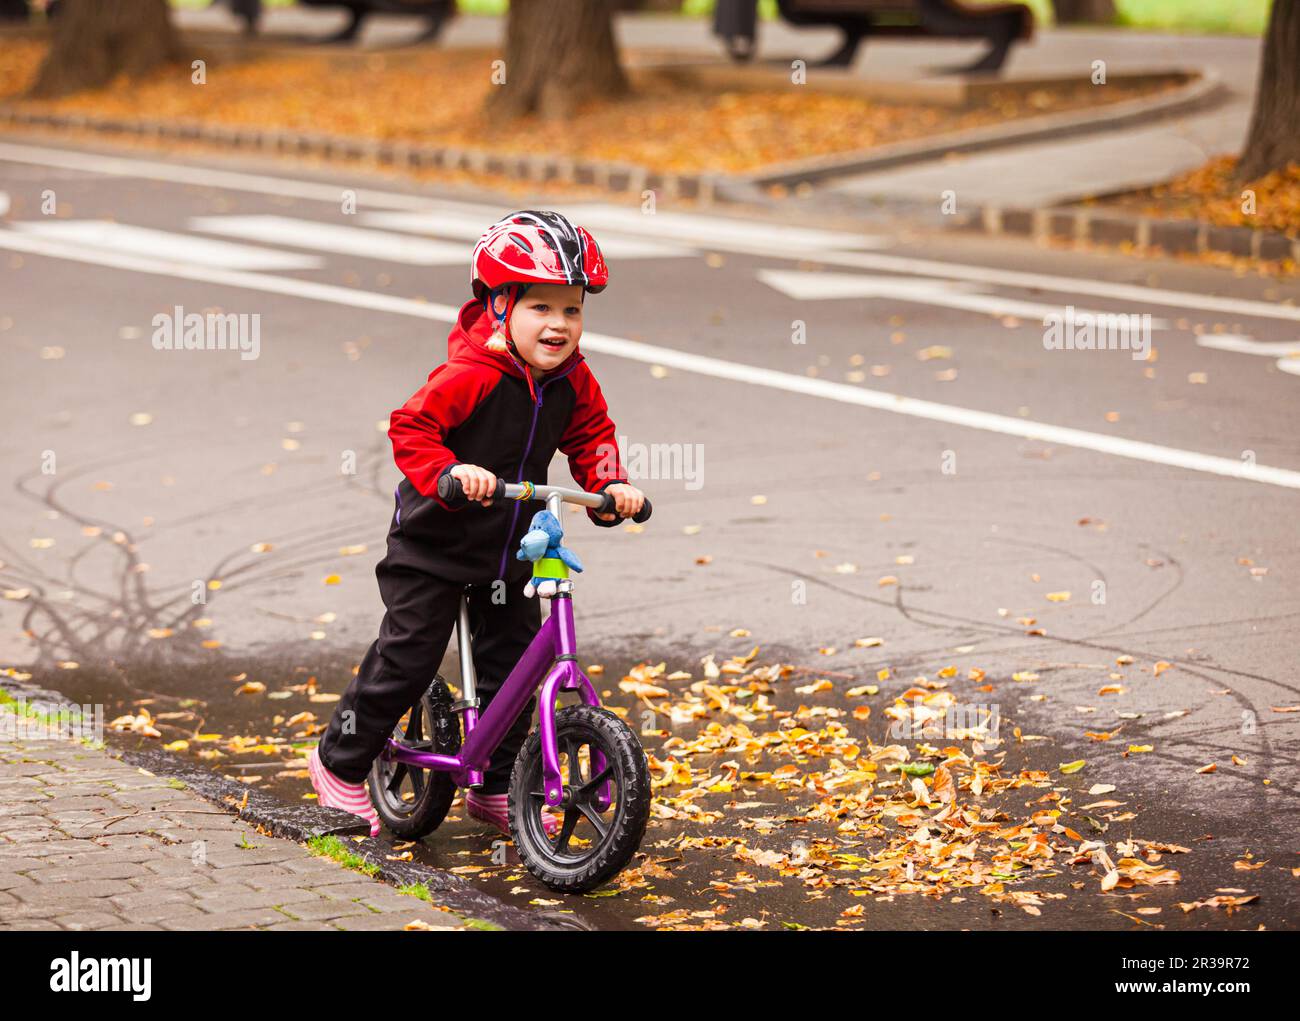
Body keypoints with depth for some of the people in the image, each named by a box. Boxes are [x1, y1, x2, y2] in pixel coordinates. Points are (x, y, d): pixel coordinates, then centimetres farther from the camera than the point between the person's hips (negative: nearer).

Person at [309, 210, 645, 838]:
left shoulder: (573, 381, -3)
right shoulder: (471, 374, -25)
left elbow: (591, 436, 11)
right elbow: (410, 428, -26)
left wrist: (610, 484, -7)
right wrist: (451, 472, -41)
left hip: (508, 551, 6)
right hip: (434, 544, -6)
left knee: (513, 659, 9)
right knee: (407, 658, -3)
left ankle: (494, 789, 24)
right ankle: (340, 763, 17)